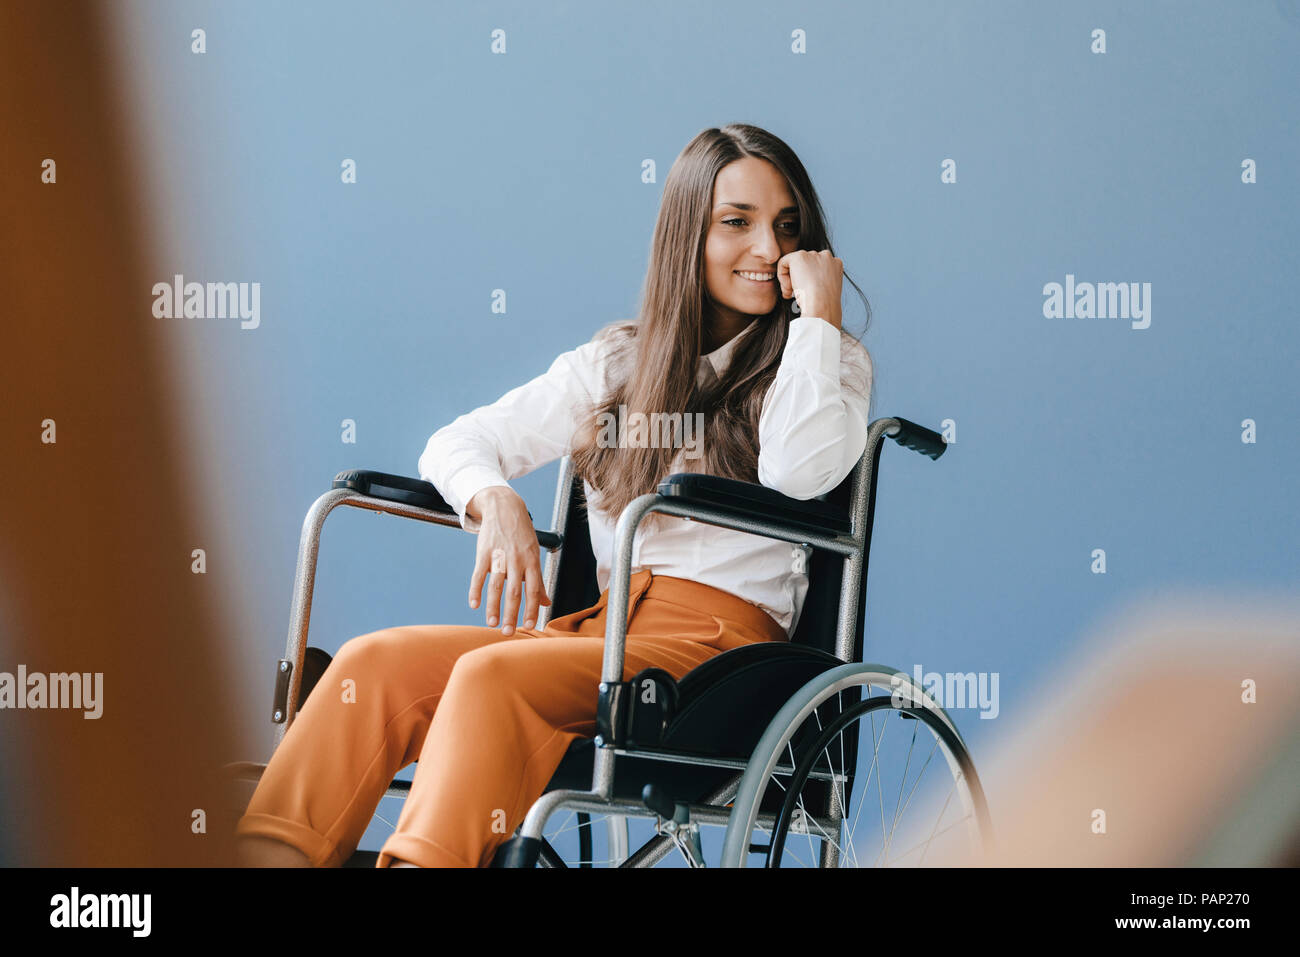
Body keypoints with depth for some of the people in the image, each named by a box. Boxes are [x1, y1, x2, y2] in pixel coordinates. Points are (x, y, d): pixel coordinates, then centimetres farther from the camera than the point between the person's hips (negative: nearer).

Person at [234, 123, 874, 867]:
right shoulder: (618, 362, 21)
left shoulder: (830, 362, 11)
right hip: (601, 625, 5)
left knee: (493, 674, -31)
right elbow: (457, 443, 18)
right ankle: (267, 856, -33)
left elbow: (800, 470, -12)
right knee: (377, 661, -20)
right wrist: (496, 501, -5)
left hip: (718, 638, -5)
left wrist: (817, 313, -3)